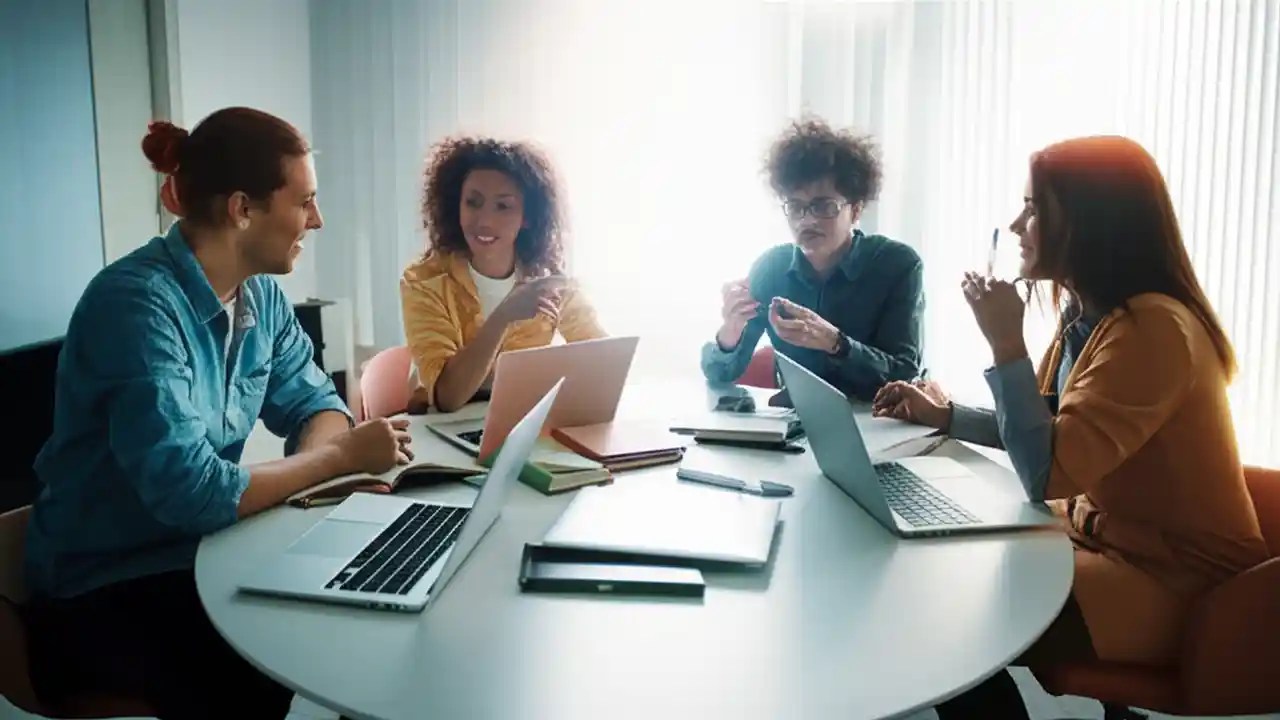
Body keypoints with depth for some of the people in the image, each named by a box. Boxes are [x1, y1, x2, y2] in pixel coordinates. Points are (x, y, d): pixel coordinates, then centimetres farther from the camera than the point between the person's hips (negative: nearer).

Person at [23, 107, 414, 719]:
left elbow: (314, 404, 6)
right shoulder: (137, 303, -25)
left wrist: (313, 462, -17)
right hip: (103, 591, -7)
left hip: (205, 554, 7)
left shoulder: (260, 294, 0)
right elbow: (191, 492, -31)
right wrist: (340, 456, -21)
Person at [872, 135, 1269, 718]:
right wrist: (946, 416, 7)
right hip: (1105, 535, 9)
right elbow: (1049, 435, 17)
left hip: (1174, 581, -9)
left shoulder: (1151, 328, -26)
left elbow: (1046, 475, -28)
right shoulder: (1090, 314, 4)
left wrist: (1006, 346, -26)